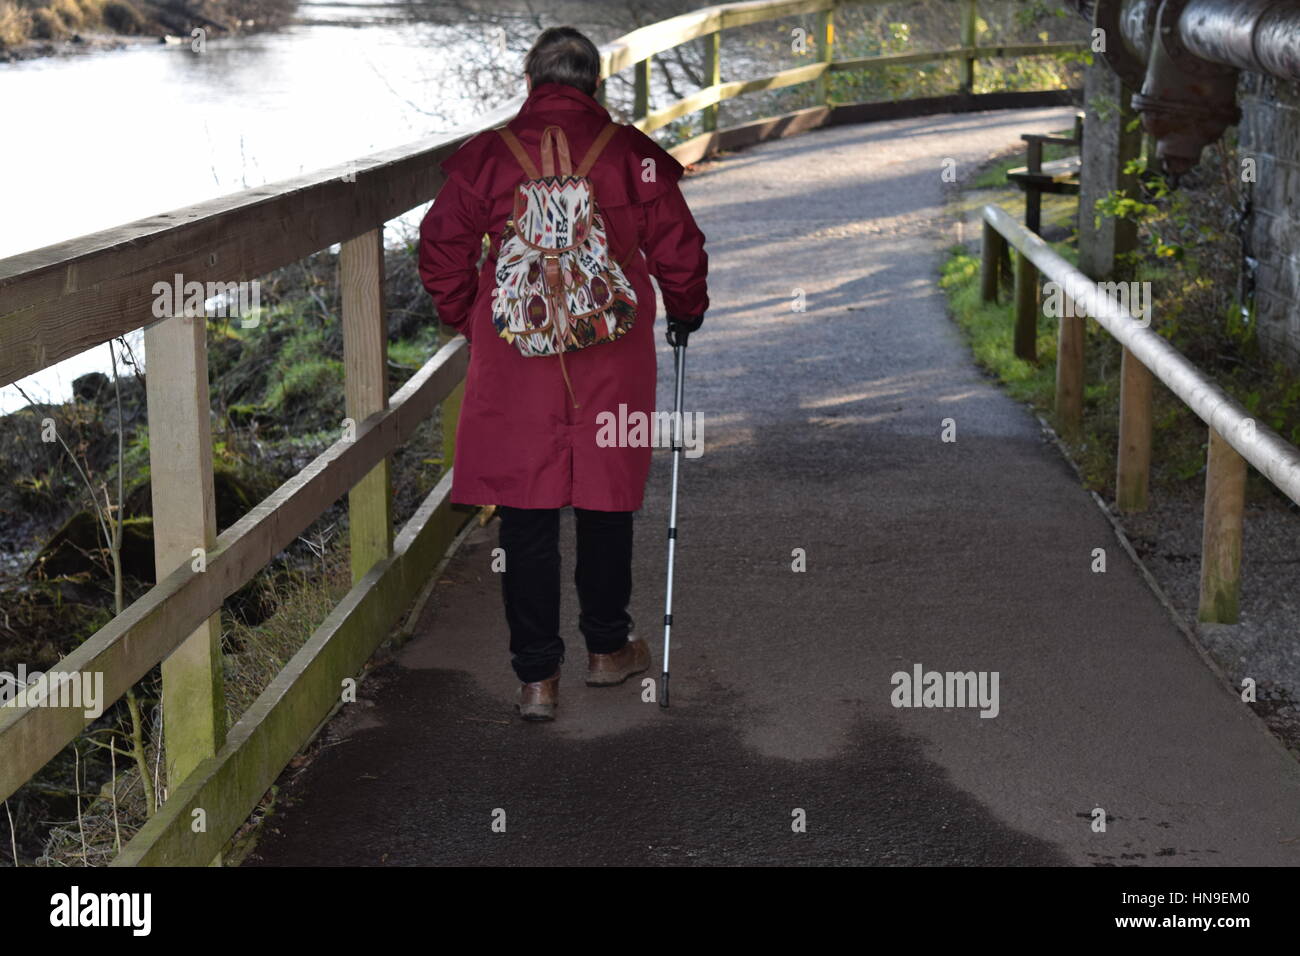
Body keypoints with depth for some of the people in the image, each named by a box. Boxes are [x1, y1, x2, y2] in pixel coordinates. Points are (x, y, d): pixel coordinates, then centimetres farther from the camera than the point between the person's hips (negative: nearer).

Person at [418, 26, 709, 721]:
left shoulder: (486, 155, -3)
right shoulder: (631, 153, -2)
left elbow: (443, 253, 1)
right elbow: (678, 249, 3)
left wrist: (470, 324, 17)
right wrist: (686, 312, 22)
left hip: (512, 363, -1)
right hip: (612, 365, 1)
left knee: (526, 515, 6)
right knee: (606, 501, 16)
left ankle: (537, 677, 8)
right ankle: (608, 648, 31)